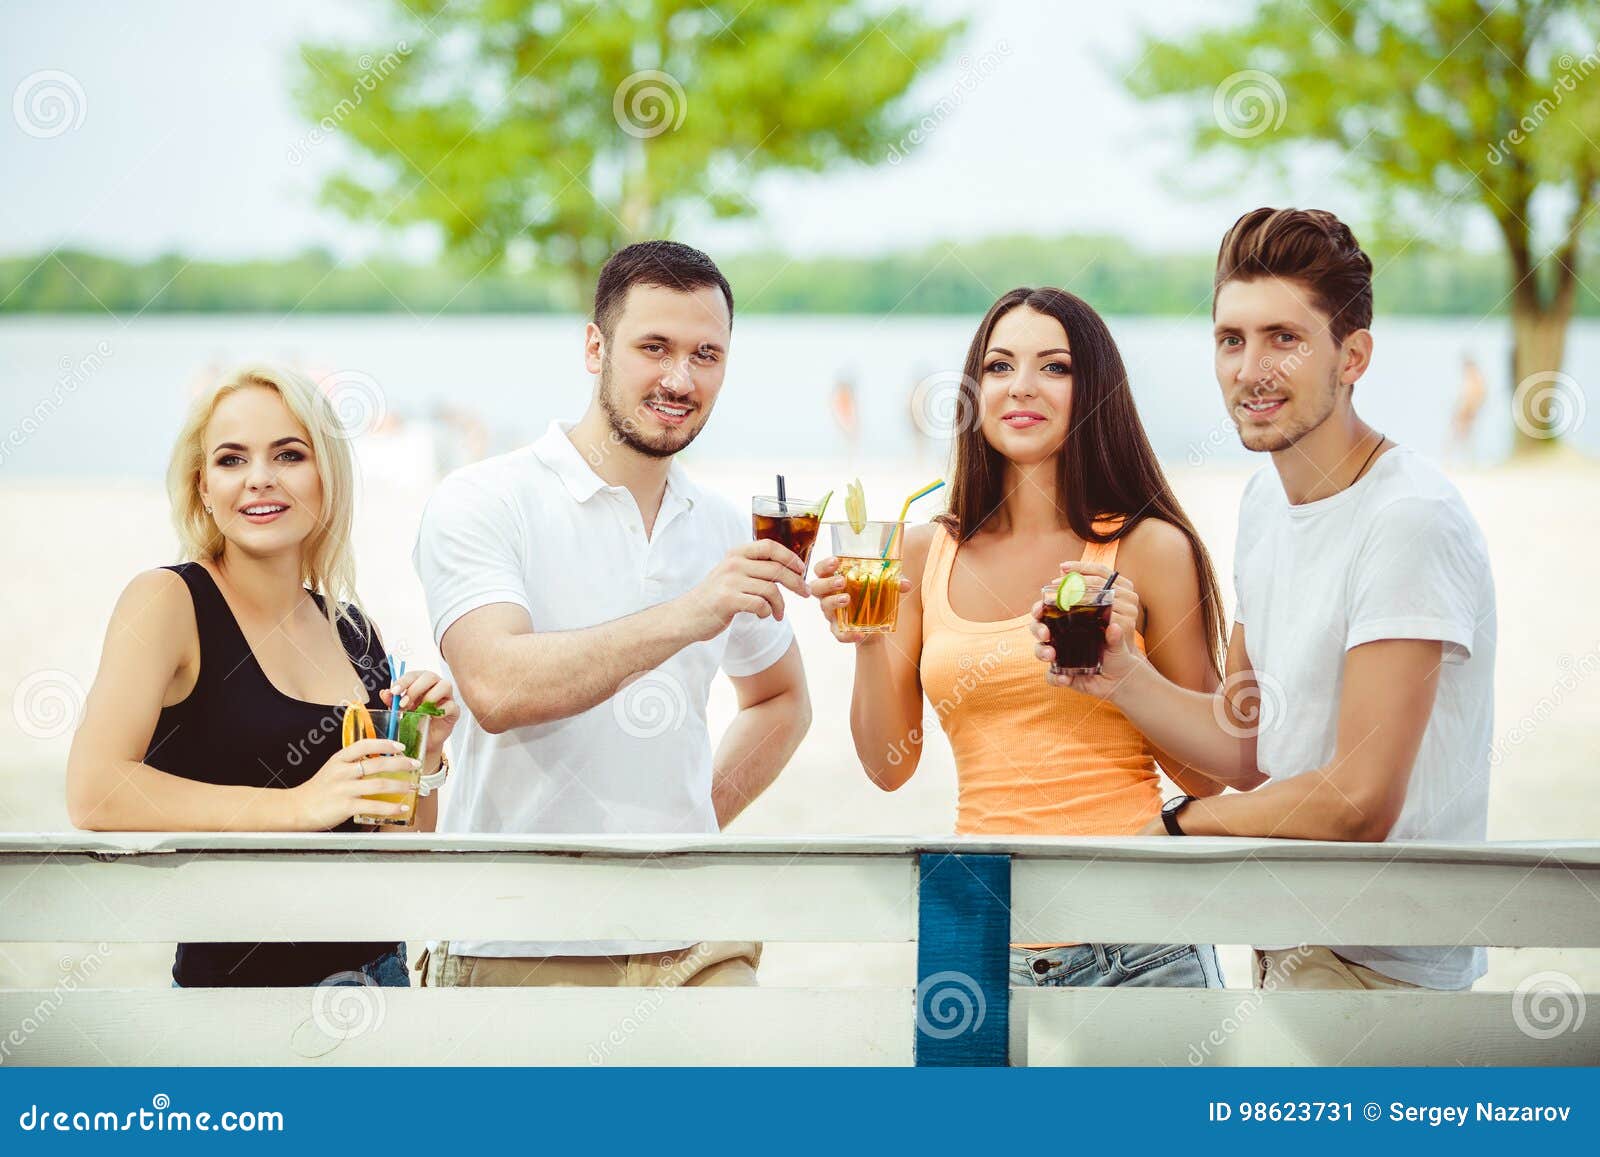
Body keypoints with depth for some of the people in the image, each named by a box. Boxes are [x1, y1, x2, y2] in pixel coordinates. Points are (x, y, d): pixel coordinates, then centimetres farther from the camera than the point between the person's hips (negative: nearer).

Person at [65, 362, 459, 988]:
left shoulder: (351, 628, 9)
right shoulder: (167, 601, -9)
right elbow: (93, 794, -24)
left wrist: (426, 750, -5)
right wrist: (295, 806, -26)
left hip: (379, 963, 6)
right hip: (239, 978, -6)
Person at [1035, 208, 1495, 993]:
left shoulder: (1410, 522, -19)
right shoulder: (1266, 500, 11)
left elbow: (1359, 804, -20)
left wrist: (1182, 822, -6)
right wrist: (1123, 679, -4)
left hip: (1378, 966, -8)